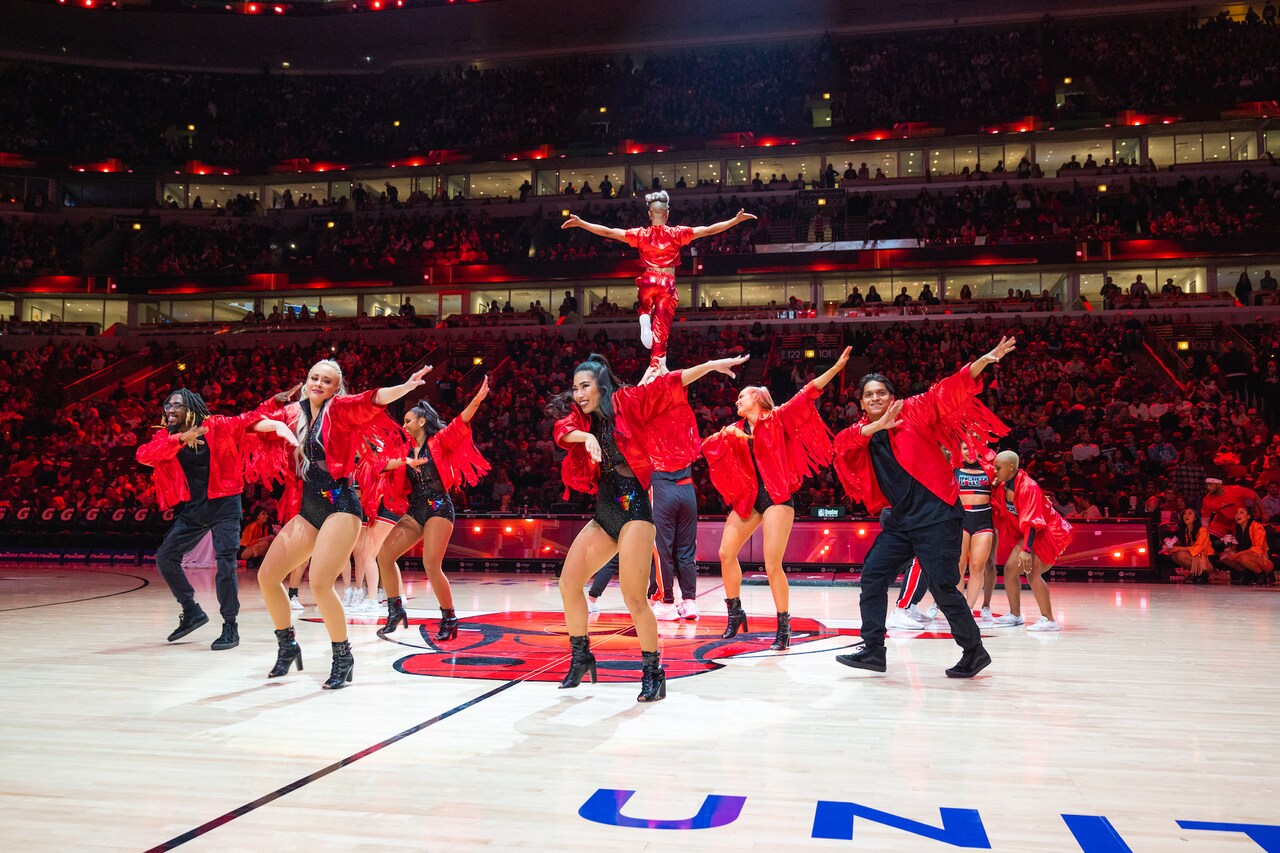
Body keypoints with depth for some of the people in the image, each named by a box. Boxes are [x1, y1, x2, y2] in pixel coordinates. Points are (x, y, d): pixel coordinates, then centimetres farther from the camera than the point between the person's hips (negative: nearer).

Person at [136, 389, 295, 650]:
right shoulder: (166, 436, 3)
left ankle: (230, 627, 0)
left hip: (223, 504, -5)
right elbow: (143, 454, -15)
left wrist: (275, 424, -37)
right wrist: (181, 438, -29)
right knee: (165, 557, 5)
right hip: (191, 509, 5)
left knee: (225, 563, -13)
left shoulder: (215, 426, -5)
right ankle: (192, 612, 22)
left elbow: (246, 422, -16)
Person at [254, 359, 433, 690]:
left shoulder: (340, 408, -5)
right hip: (307, 510, 7)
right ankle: (288, 646, 28)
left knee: (319, 583, -18)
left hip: (339, 505, -7)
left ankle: (343, 656, 2)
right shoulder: (295, 413, 11)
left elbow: (373, 400, -21)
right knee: (266, 577, 8)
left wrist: (406, 387, -40)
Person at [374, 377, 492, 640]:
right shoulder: (404, 449, 14)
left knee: (431, 565, -16)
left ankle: (449, 619, -3)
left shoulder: (439, 441, -1)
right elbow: (385, 464, -3)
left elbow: (460, 423, -18)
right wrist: (406, 462, -22)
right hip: (415, 511, 7)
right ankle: (396, 611, 11)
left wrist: (477, 400, -34)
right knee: (385, 555, -1)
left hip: (439, 508, -7)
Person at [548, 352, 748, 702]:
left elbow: (666, 386, -11)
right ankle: (581, 659, 23)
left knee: (634, 598, -10)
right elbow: (562, 430, -7)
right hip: (604, 512, 7)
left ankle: (653, 673, 4)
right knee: (568, 584, 5)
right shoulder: (582, 417, 13)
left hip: (633, 507, -7)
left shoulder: (626, 403, -1)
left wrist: (711, 366, -21)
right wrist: (587, 435, -28)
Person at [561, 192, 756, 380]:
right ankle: (657, 365, -9)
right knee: (662, 326, 1)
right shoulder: (676, 233, -2)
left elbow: (608, 232, 1)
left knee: (646, 308, 32)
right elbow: (708, 230, -4)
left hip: (648, 281, 1)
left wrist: (580, 223, 8)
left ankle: (645, 318, -3)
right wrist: (736, 220, -1)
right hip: (668, 283, -1)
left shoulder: (641, 234, 1)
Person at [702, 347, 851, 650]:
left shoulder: (777, 418, 0)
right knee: (726, 553, 4)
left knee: (772, 566, -11)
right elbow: (706, 446, 5)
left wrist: (836, 367, -16)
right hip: (748, 497, 6)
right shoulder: (737, 430, 14)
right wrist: (725, 434, -14)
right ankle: (735, 613, 22)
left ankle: (784, 627, 3)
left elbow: (807, 394, -8)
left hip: (776, 496, -6)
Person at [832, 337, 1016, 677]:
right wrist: (879, 425, -22)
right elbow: (842, 442, -9)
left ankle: (974, 652, 12)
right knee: (872, 577, 3)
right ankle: (873, 650, 12)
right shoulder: (862, 432, 11)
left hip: (935, 513, -6)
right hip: (901, 519, 6)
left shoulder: (913, 412, 0)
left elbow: (947, 392, -9)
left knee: (942, 586, -6)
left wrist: (984, 361, -21)